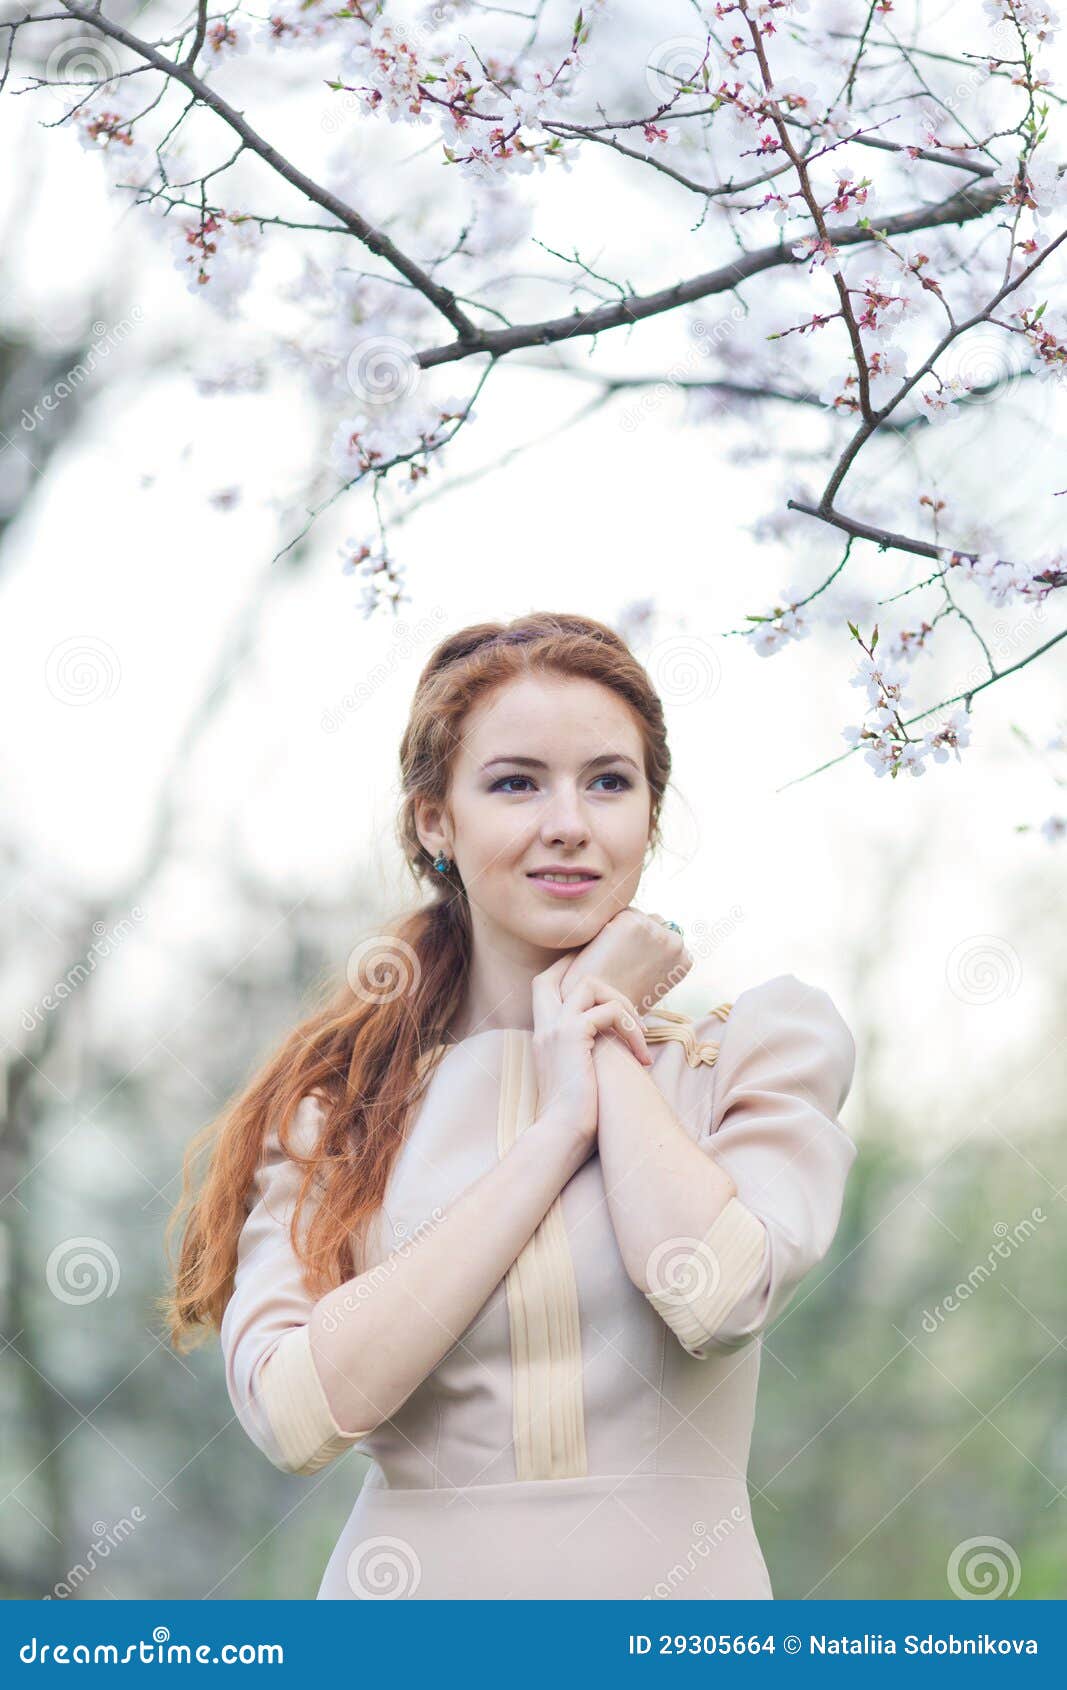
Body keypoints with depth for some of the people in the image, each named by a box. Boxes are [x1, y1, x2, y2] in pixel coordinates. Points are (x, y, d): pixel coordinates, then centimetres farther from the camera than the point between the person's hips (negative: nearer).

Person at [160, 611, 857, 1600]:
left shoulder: (771, 1040, -1)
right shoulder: (330, 1100, 0)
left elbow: (719, 1295, -19)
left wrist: (600, 1018, -6)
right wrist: (559, 1128, -14)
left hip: (679, 1583, 0)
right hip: (420, 1581, 0)